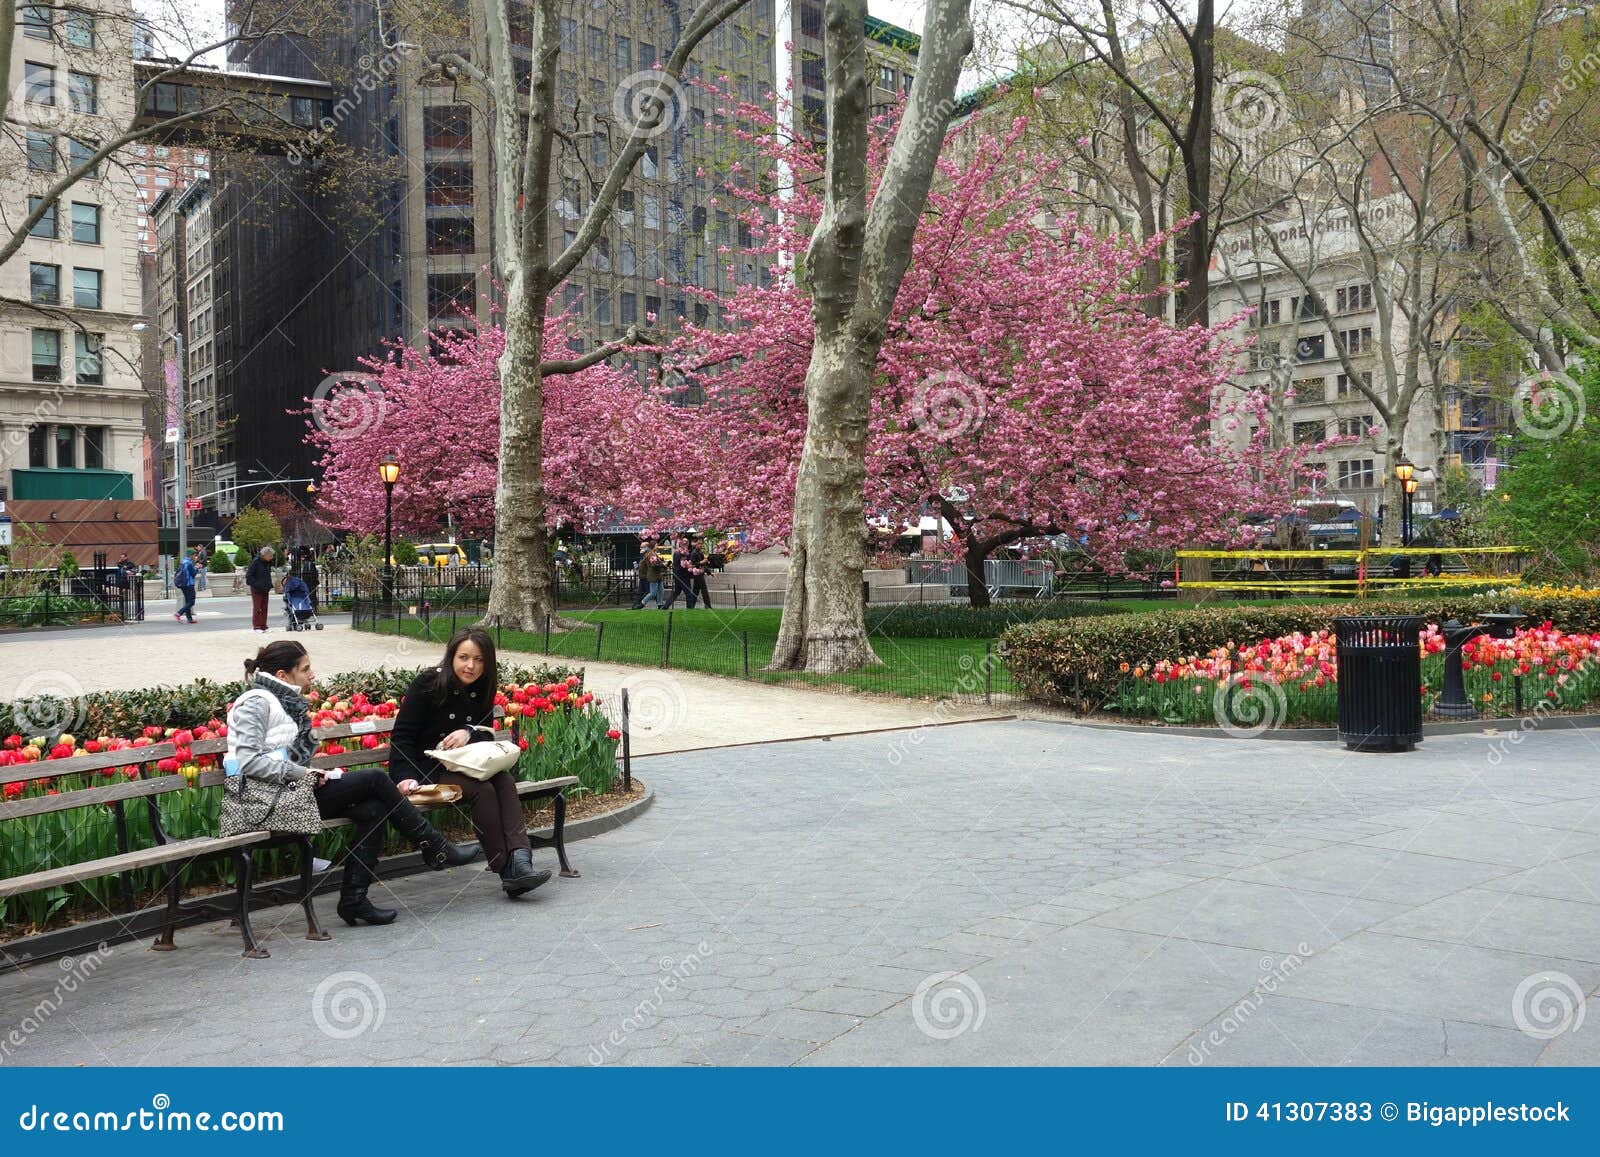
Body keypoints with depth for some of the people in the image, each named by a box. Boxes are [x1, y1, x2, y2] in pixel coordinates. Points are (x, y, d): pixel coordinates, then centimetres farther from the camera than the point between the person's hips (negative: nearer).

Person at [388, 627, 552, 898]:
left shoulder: (482, 689, 8)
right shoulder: (427, 684, -8)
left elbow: (487, 734, 11)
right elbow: (401, 736, -8)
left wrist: (469, 733, -14)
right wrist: (406, 777, -21)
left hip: (461, 766, 5)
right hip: (426, 768, -5)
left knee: (505, 781, -25)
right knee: (482, 790, -30)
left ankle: (519, 859, -39)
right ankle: (506, 870, -29)